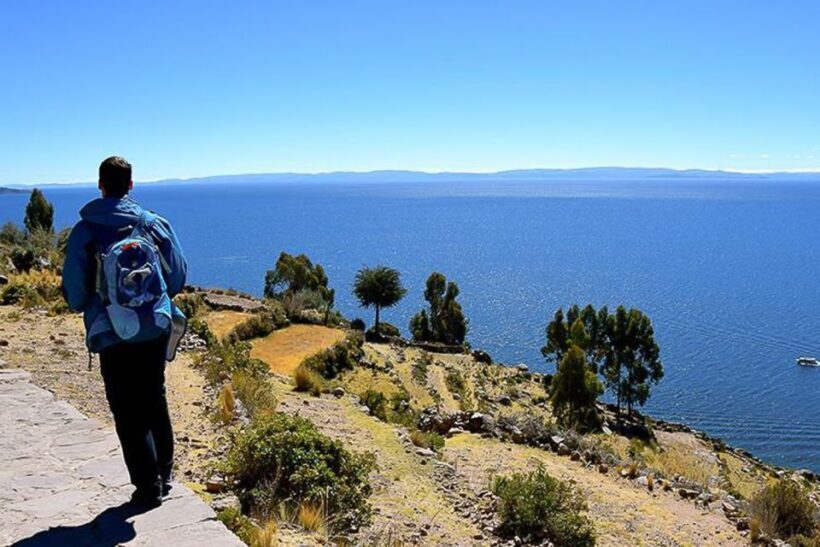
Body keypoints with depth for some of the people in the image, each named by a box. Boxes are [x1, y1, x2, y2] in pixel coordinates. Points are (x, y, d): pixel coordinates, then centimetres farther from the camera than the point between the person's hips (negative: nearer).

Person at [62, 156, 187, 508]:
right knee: (155, 403, 19)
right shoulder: (155, 225, 0)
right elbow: (178, 277, 6)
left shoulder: (84, 231, -7)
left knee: (128, 413, 9)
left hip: (112, 338, -3)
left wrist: (85, 305, 18)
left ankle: (148, 485, 12)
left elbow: (74, 294, -4)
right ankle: (163, 476, 27)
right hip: (156, 330, 3)